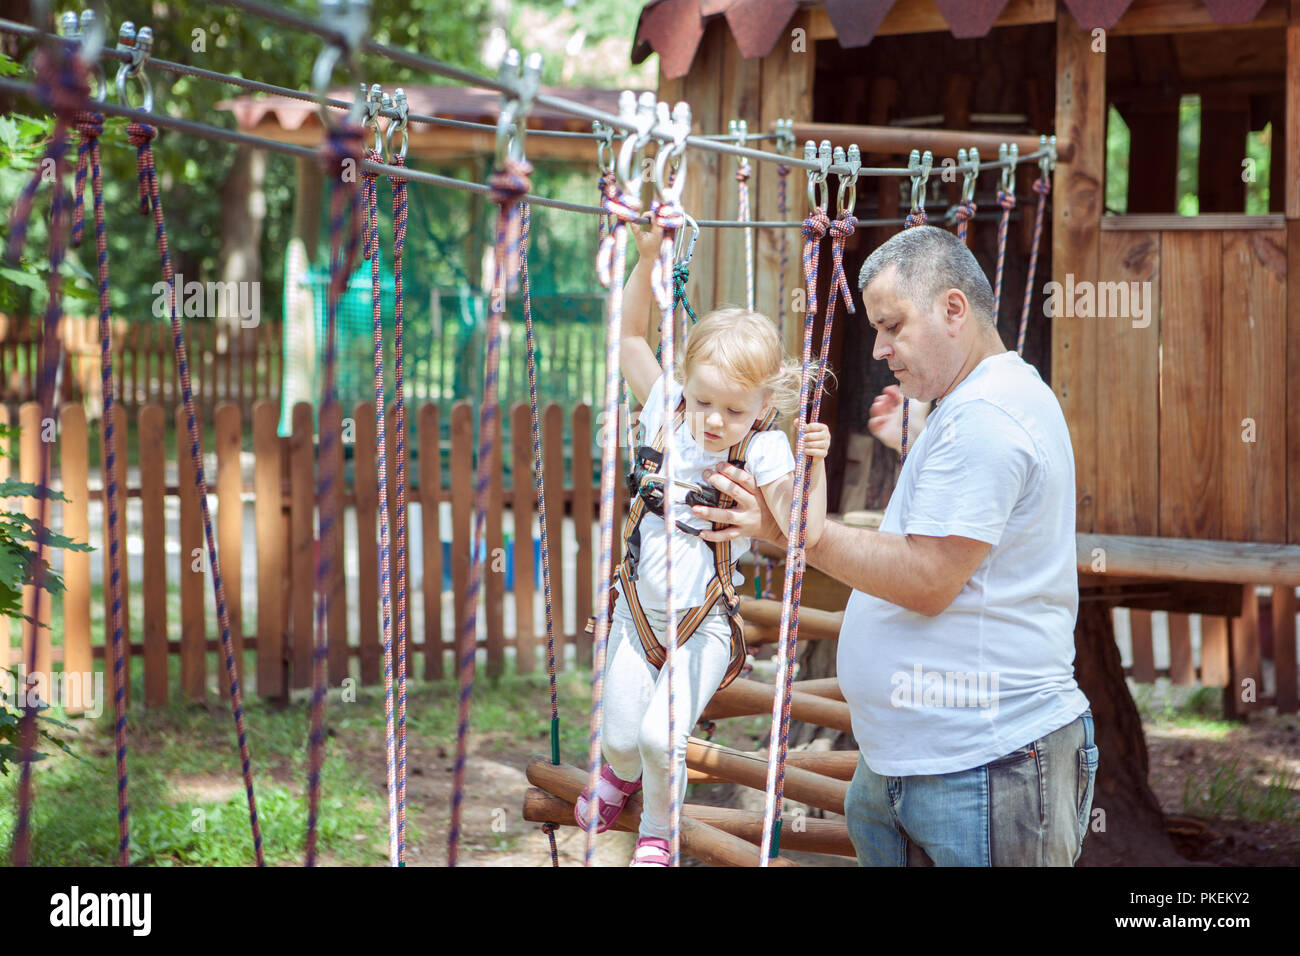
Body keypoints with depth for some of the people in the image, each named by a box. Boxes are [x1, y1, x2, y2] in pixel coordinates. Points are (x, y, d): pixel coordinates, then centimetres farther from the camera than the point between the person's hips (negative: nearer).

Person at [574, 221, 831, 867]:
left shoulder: (764, 454, -16)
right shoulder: (666, 413, -9)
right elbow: (631, 334, -5)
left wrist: (816, 467, -35)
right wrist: (647, 258, -16)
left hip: (704, 624, -3)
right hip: (638, 611, 3)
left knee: (663, 735, -14)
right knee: (620, 734, 5)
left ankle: (658, 834, 16)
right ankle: (621, 772, 45)